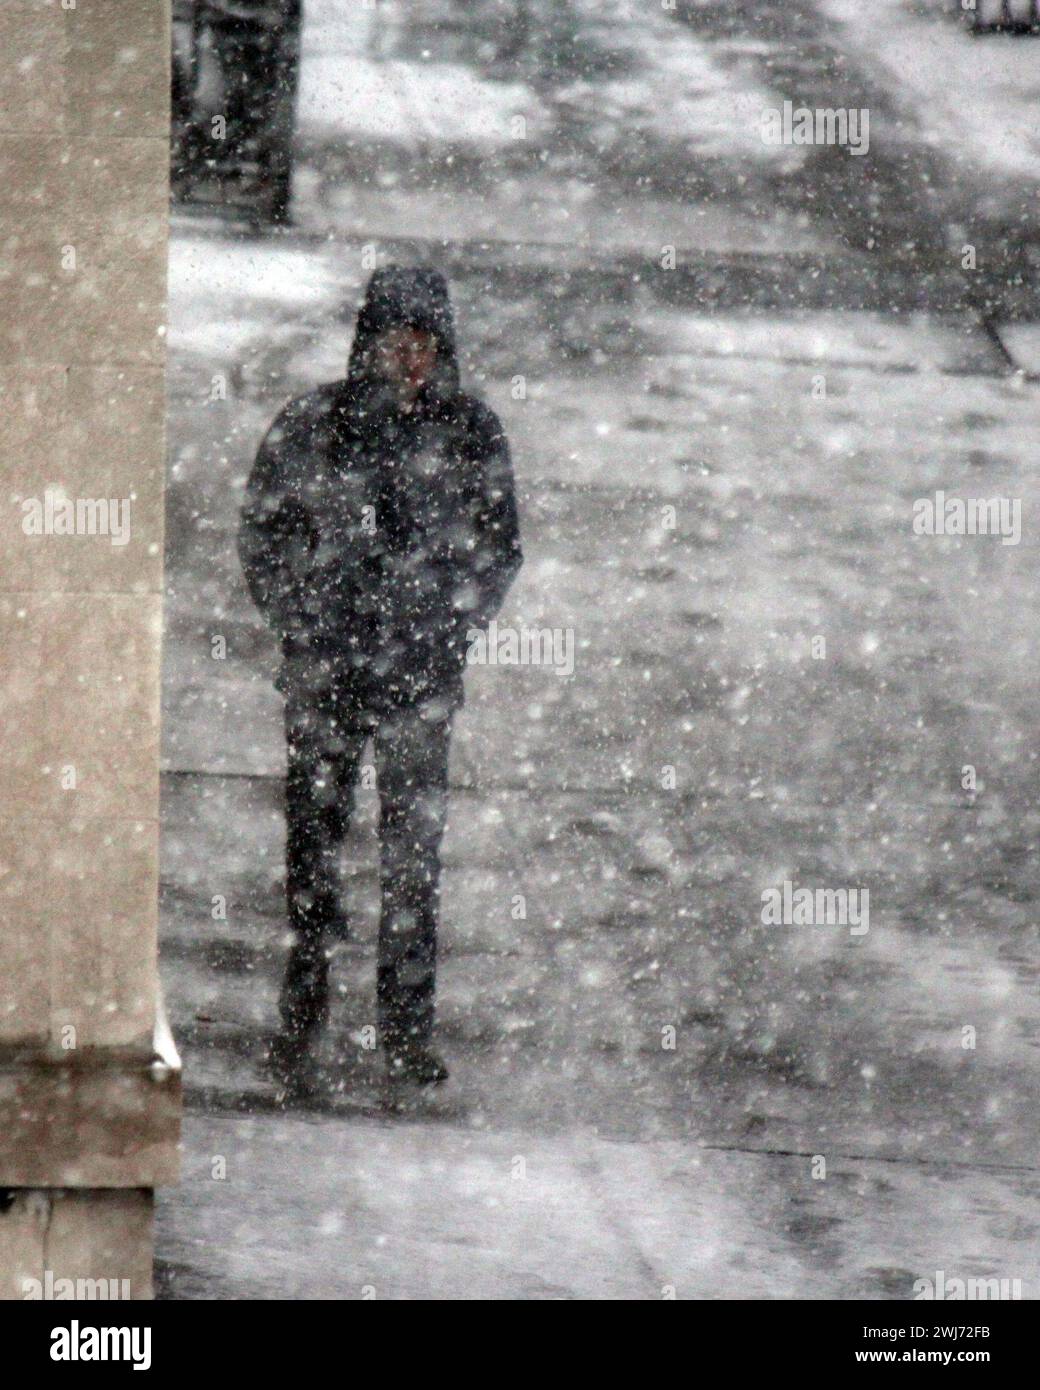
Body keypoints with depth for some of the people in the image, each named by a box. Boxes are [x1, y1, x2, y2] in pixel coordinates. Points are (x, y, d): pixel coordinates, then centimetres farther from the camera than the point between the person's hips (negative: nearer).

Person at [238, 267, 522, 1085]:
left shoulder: (472, 433, 6)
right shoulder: (314, 425, 3)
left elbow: (500, 544, 12)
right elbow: (264, 530, 9)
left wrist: (454, 623, -1)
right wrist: (297, 621, -2)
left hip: (425, 660, 0)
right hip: (325, 659, 0)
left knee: (415, 847, -2)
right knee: (314, 831, 2)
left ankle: (408, 1023, 3)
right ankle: (304, 1004, 17)